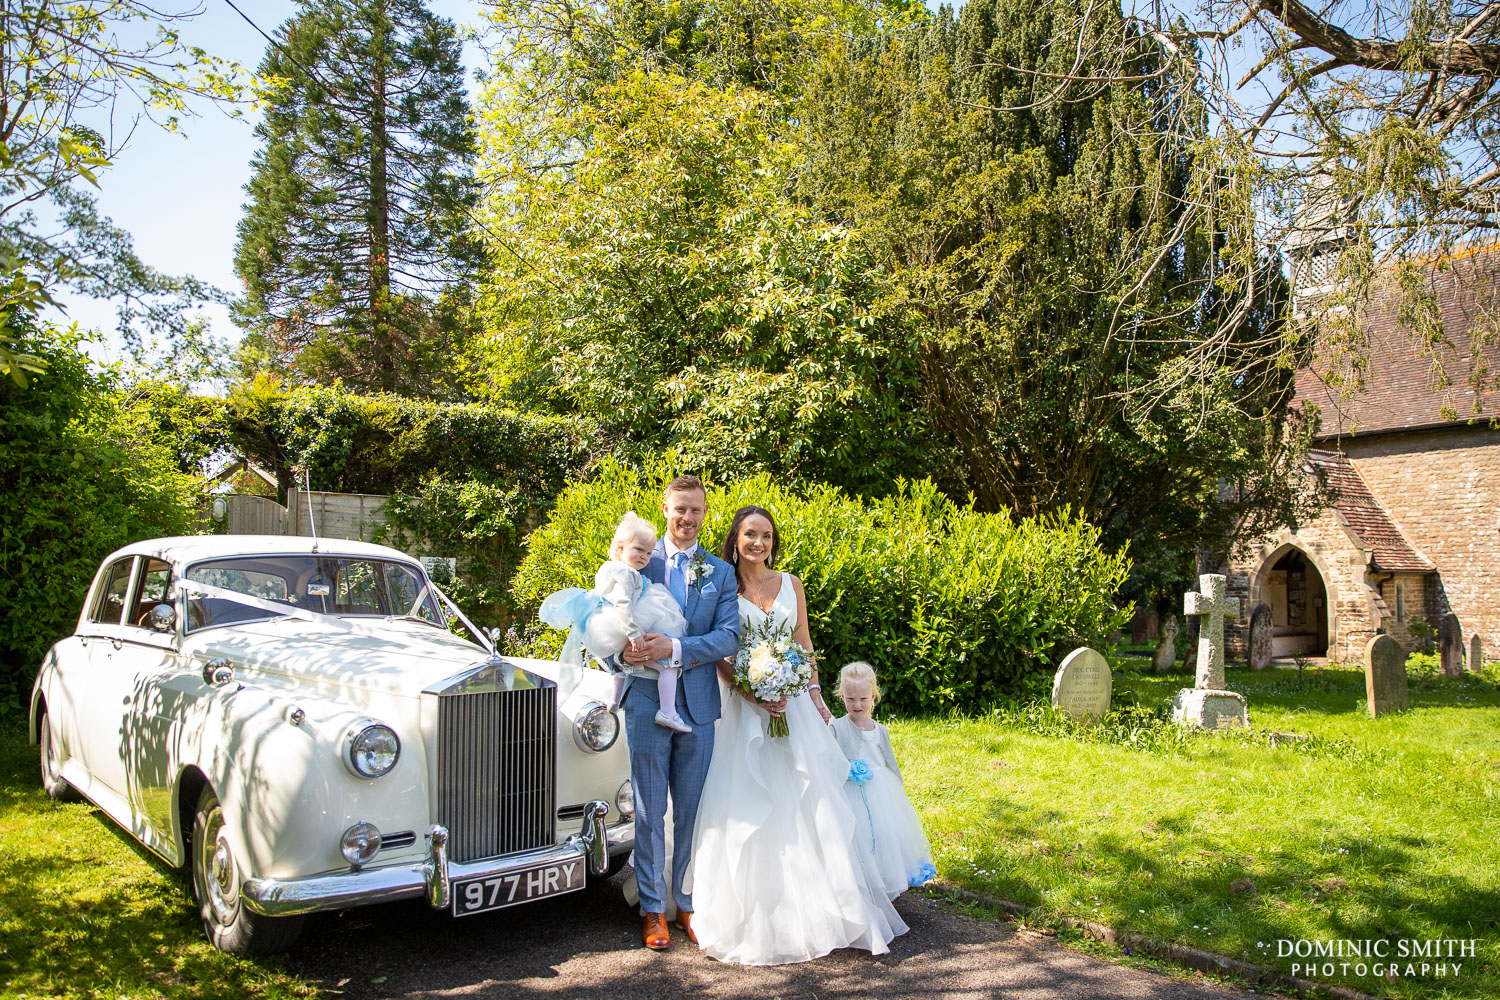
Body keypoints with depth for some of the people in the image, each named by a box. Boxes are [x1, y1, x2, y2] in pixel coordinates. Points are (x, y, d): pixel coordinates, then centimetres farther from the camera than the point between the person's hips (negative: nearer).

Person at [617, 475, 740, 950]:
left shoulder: (721, 573, 7)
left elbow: (729, 636, -4)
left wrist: (674, 649, -18)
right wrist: (623, 651, -19)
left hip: (697, 704, 1)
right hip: (647, 702, -1)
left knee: (692, 811, 10)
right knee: (649, 810, 5)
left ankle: (689, 902, 24)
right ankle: (653, 908, 18)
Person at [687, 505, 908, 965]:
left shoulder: (790, 584, 8)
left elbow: (804, 644, 13)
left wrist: (816, 695, 4)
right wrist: (750, 692, -16)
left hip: (794, 701, 3)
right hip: (745, 705, -3)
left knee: (804, 802, 6)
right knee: (751, 806, -1)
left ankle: (815, 909, 19)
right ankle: (756, 915, 11)